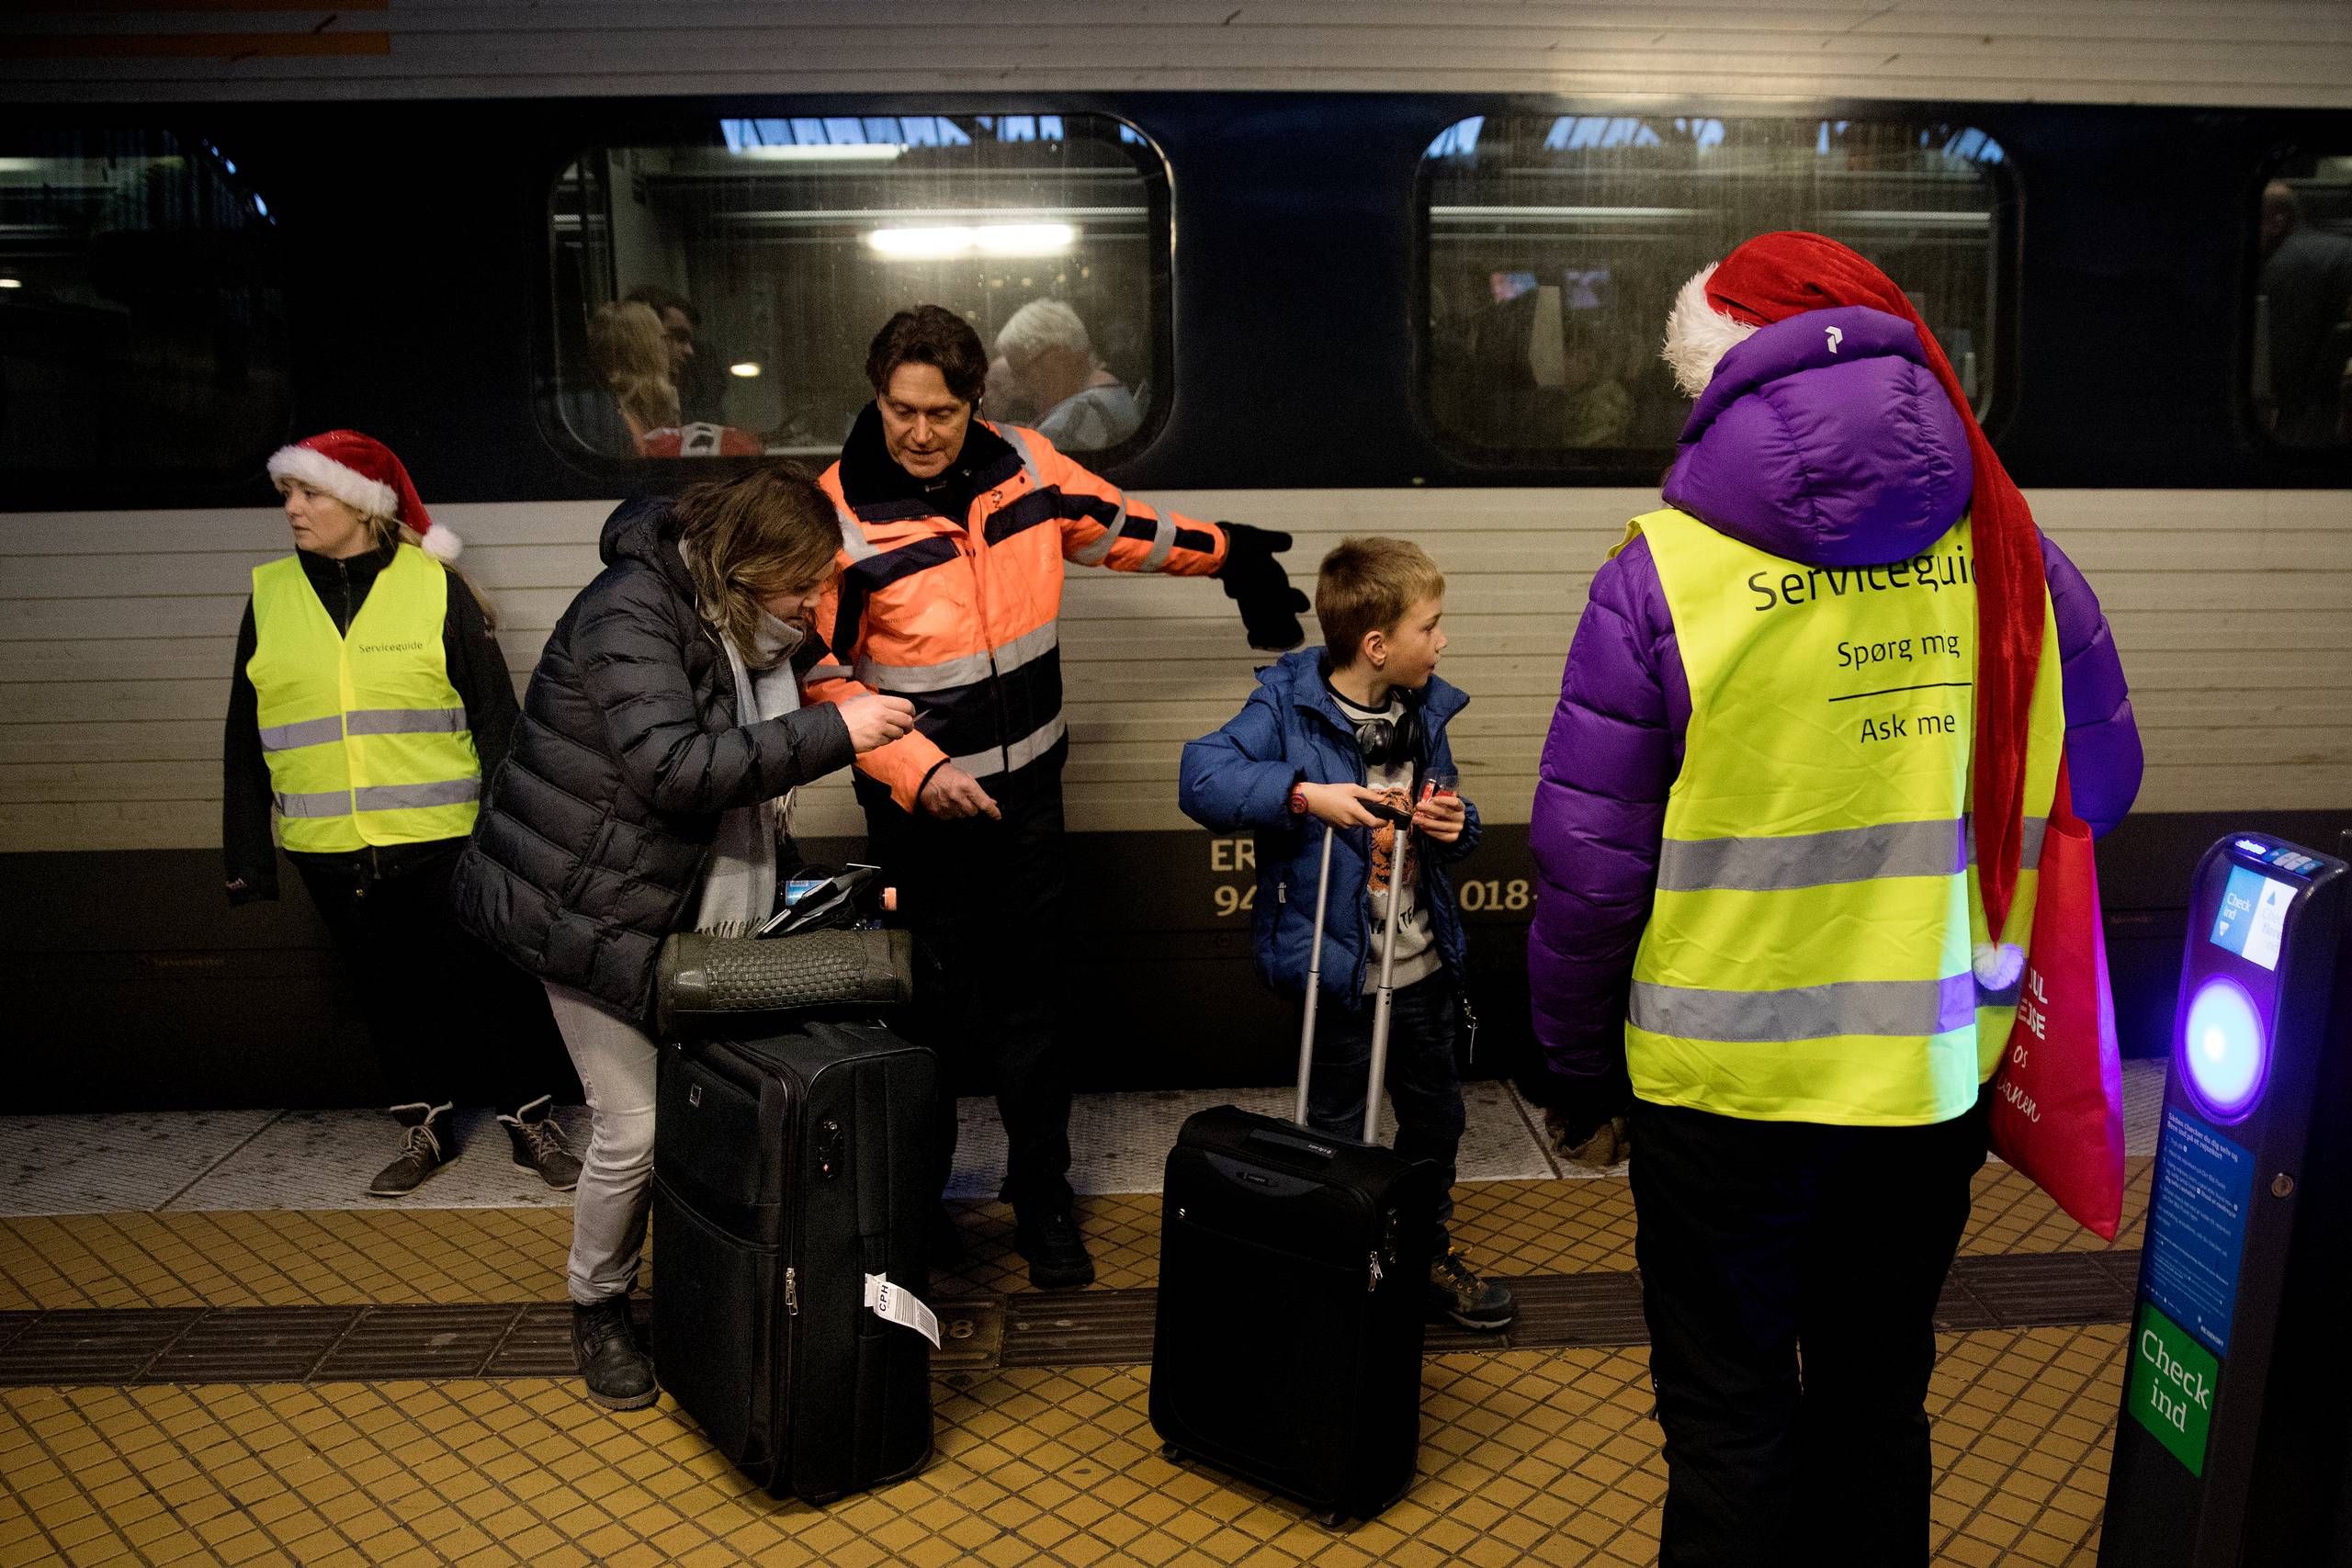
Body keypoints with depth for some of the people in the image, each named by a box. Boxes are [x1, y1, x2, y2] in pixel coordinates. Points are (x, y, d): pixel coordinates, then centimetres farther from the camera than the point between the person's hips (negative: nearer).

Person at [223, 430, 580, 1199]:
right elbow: (244, 741, 11)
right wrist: (248, 858, 8)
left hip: (441, 838, -3)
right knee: (386, 991, 14)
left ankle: (530, 1121, 19)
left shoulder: (436, 587, -3)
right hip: (328, 849, 3)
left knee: (485, 983, 3)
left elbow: (496, 716, -1)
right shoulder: (269, 597, 7)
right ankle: (425, 1127, 29)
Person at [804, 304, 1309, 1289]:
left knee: (1028, 1007, 11)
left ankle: (1042, 1202, 27)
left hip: (1026, 792, 3)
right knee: (933, 1013, 7)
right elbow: (823, 675, -10)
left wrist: (1228, 553, 25)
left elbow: (1119, 527, 14)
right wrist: (918, 774, -20)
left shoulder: (1023, 466, -4)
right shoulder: (840, 514, -14)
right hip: (918, 805, -3)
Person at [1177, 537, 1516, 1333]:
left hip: (1423, 964, 6)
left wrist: (1455, 825, -7)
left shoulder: (1424, 712, 4)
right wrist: (1305, 794, -38)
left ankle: (1428, 1253, 42)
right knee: (1335, 1132, 11)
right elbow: (1201, 779, -30)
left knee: (1435, 1115, 21)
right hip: (1334, 967, -6)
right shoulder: (1287, 708, -16)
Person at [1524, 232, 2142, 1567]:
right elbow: (2099, 787, 11)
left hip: (1725, 1083, -4)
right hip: (1938, 1075, 4)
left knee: (1730, 1422, 12)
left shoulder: (1663, 575, -15)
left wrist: (1578, 1075, 0)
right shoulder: (2017, 558, -3)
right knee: (1878, 1403, 22)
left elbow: (1588, 867, -12)